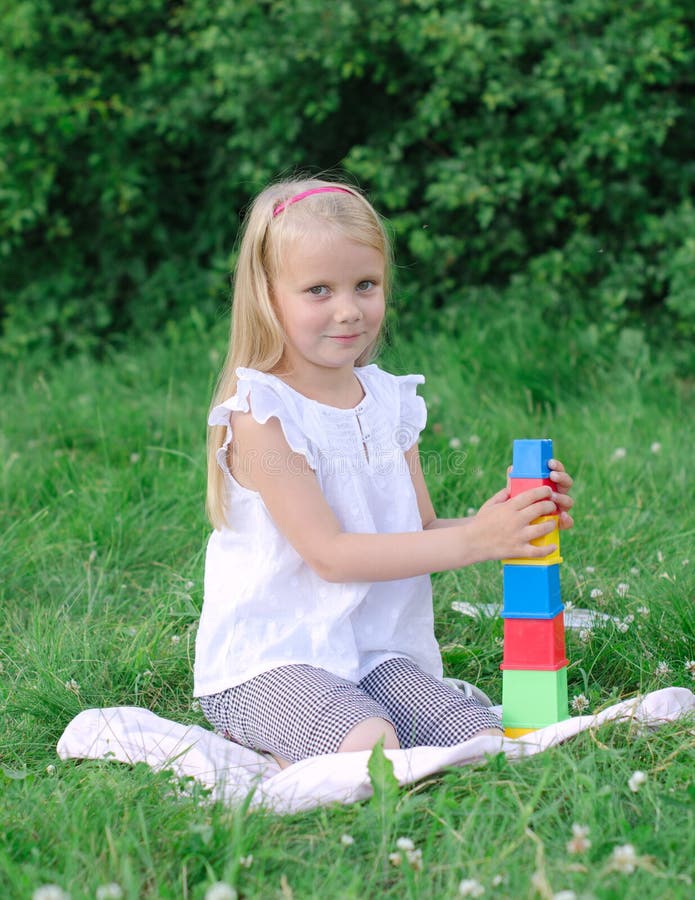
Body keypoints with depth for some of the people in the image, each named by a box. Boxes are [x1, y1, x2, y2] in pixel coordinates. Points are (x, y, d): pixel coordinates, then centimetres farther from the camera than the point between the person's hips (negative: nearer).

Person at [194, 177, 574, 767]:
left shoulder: (389, 401, 9)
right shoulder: (260, 413, -12)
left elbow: (423, 535, 11)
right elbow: (330, 555, -17)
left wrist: (490, 521, -10)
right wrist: (472, 541, -20)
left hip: (376, 654, 7)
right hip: (266, 665, -7)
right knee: (368, 744, -34)